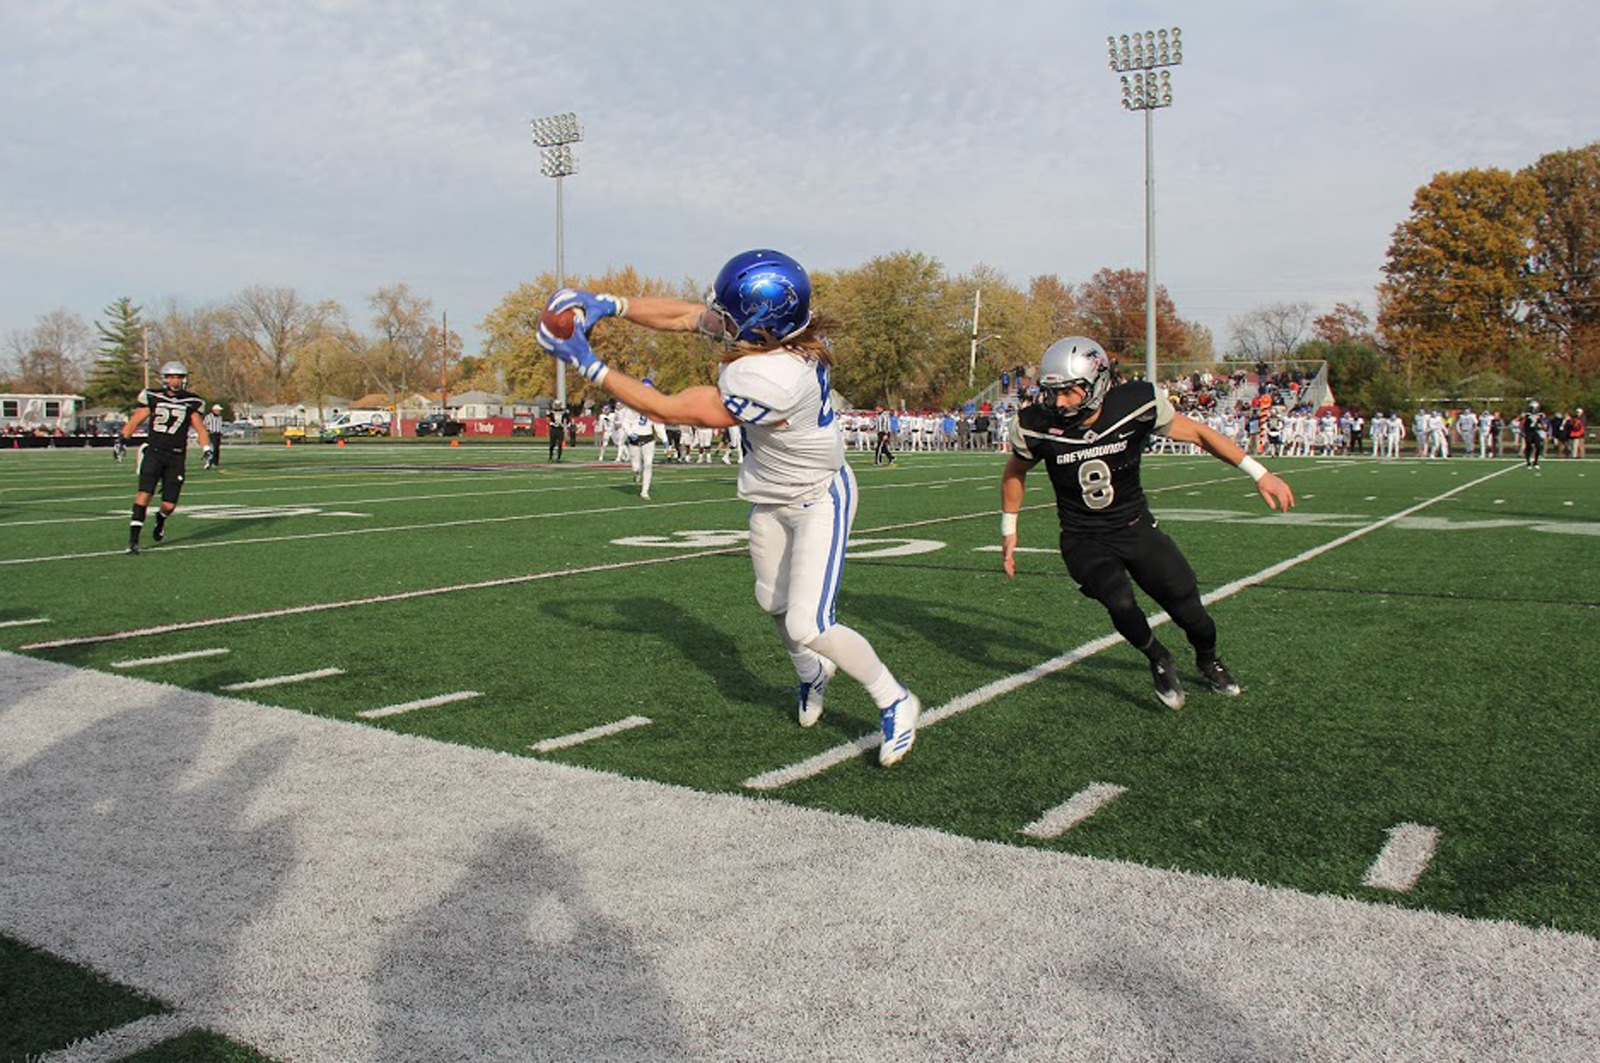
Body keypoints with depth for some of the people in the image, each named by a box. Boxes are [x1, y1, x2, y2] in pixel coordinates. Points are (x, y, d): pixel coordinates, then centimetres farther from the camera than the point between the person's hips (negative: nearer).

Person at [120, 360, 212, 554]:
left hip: (176, 457, 1)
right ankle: (133, 539, -14)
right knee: (144, 493, -16)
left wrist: (207, 449, -4)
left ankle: (160, 519, 38)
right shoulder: (153, 398, 5)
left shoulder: (190, 403, 7)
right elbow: (134, 421, 10)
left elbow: (200, 429, 9)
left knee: (169, 505, 0)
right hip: (154, 452, -1)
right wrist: (123, 439, -1)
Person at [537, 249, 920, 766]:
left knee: (807, 626, -13)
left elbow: (667, 409, -31)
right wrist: (608, 305, -12)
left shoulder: (769, 383, -40)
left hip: (819, 501, -8)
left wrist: (588, 364, -27)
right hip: (771, 501, 9)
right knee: (775, 605, 20)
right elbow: (683, 316, -3)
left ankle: (894, 702, 8)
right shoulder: (767, 328, -18)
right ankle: (813, 673, 49)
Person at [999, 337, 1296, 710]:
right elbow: (1015, 471, 4)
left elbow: (1198, 433, -4)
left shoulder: (1136, 406, -19)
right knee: (1120, 604, -25)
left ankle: (1208, 660, 39)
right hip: (1084, 540, -1)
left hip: (1136, 528, 1)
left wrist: (1259, 473, -6)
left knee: (1187, 608, 2)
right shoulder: (1037, 427, -18)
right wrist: (1009, 531, 10)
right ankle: (1159, 660, 9)